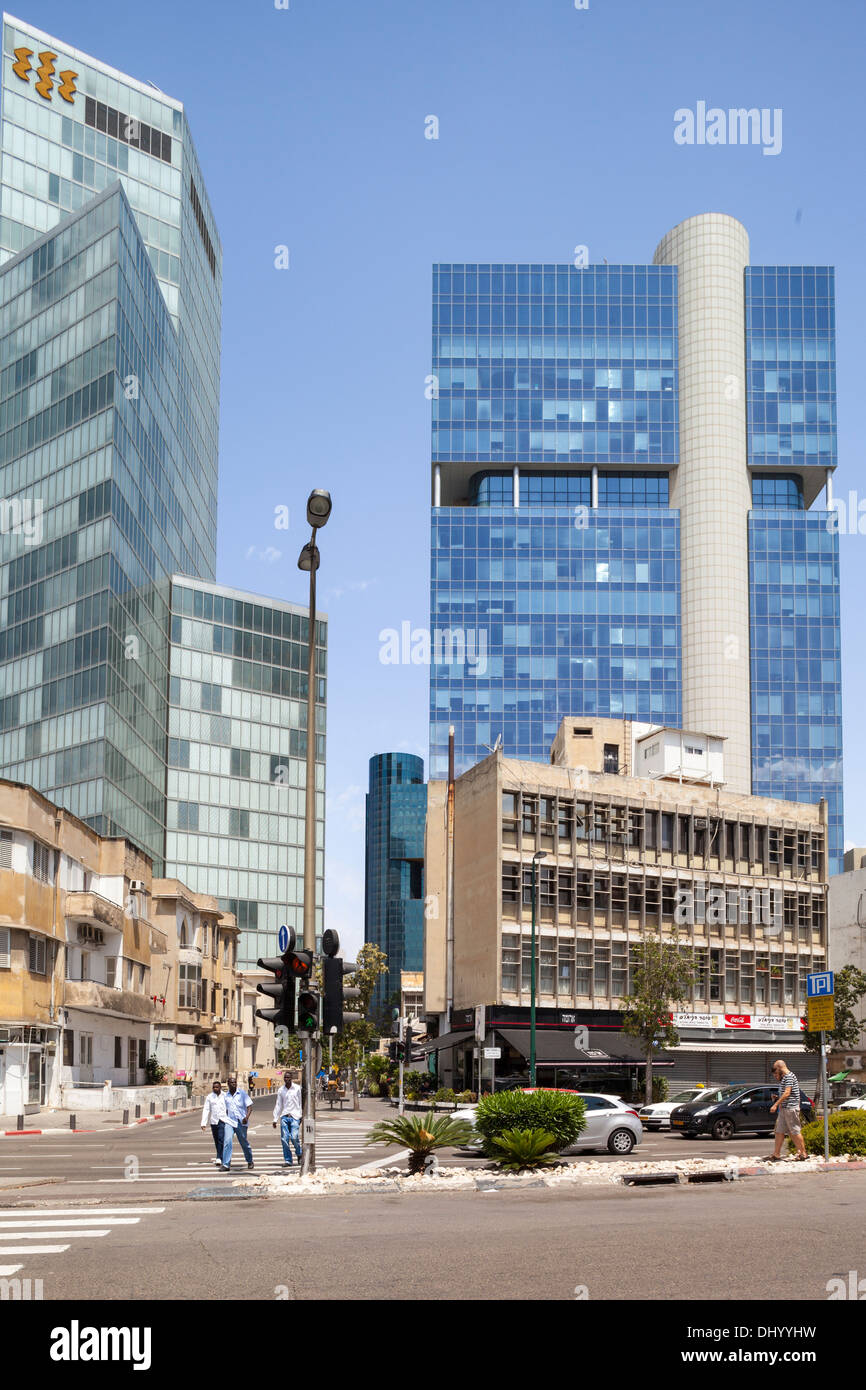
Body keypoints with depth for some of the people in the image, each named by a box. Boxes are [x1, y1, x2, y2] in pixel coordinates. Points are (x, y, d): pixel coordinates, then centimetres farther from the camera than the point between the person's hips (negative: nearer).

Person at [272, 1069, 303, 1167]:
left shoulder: (297, 1088, 2)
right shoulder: (281, 1090, 10)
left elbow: (302, 1103, 5)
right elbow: (278, 1105, 13)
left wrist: (302, 1115, -1)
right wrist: (275, 1119, 9)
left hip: (295, 1116, -3)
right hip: (284, 1116, 3)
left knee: (294, 1137, -14)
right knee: (285, 1138, -4)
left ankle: (299, 1154, 13)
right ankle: (287, 1160, 3)